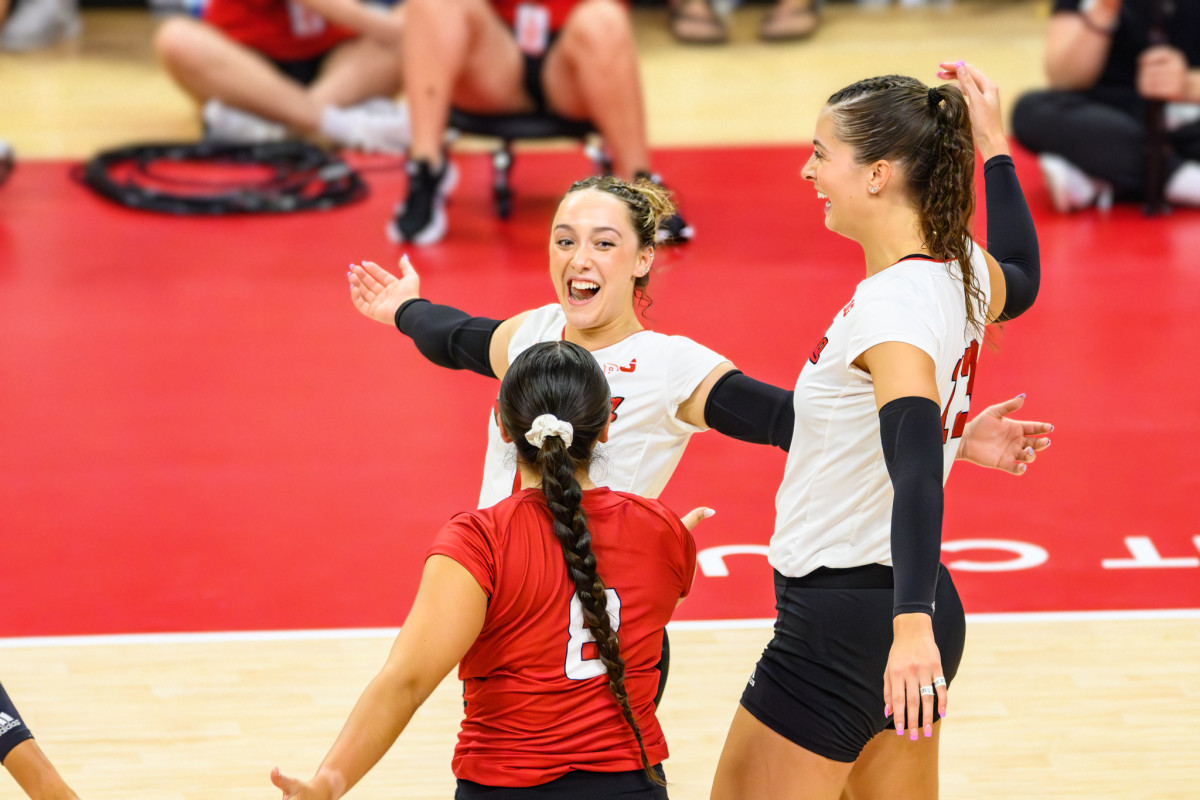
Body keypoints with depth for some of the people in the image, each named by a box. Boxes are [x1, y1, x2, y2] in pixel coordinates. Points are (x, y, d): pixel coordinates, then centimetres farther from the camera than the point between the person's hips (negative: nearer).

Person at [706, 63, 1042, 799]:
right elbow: (1019, 282, 29)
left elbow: (916, 466, -38)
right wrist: (994, 151, 29)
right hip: (907, 605, 9)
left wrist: (911, 627, -49)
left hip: (846, 620, -9)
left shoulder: (896, 308, -24)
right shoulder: (961, 269, 2)